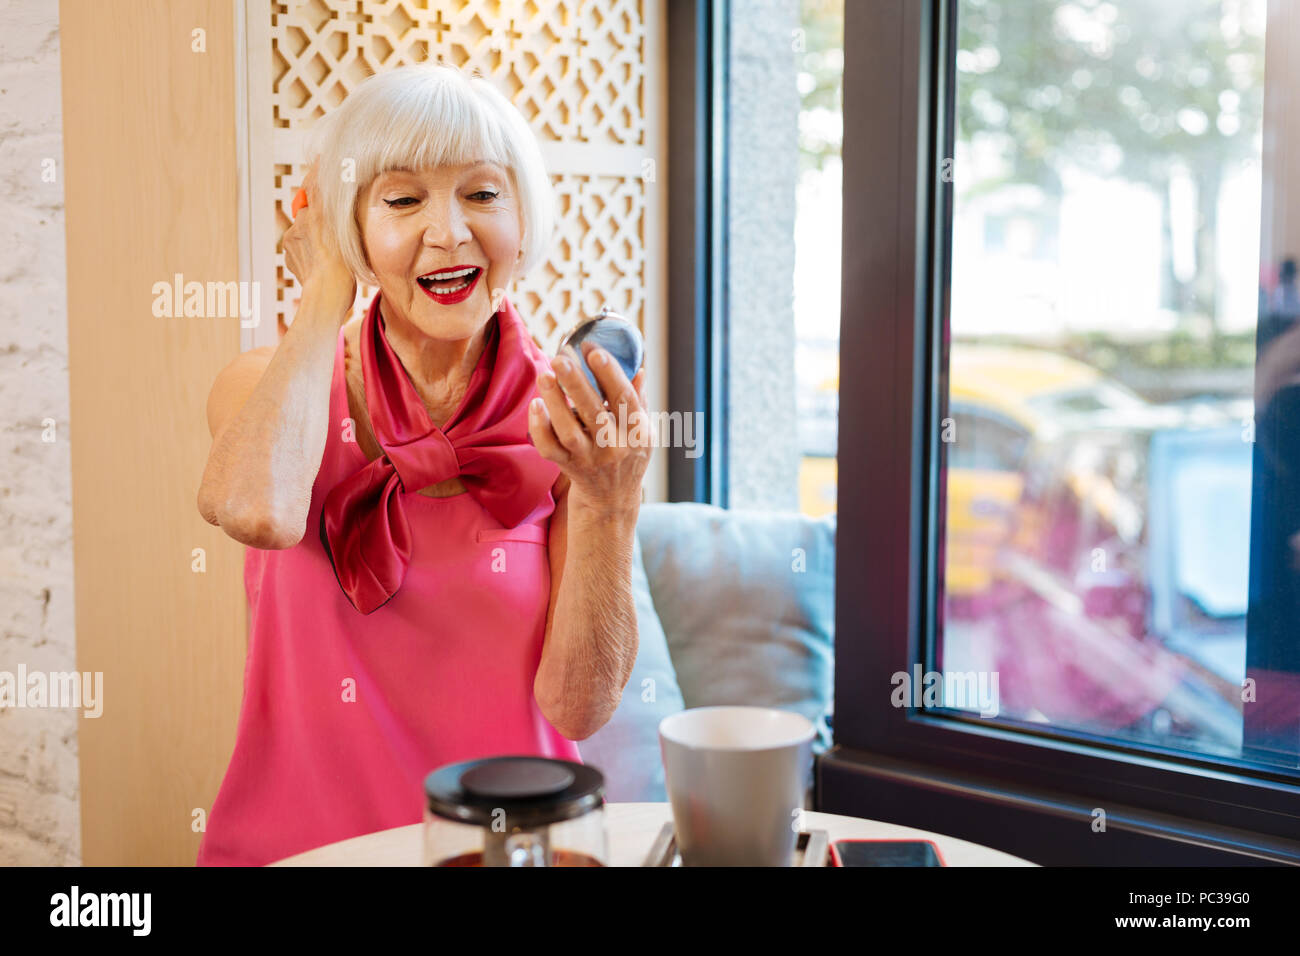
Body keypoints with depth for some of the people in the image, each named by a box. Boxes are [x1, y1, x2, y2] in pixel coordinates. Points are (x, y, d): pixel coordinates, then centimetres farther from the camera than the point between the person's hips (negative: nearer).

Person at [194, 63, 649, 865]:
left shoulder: (570, 419, -3)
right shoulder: (267, 389, -1)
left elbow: (580, 707, -7)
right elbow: (259, 511, -25)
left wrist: (608, 505, -22)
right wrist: (329, 288, -11)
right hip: (295, 840, 1)